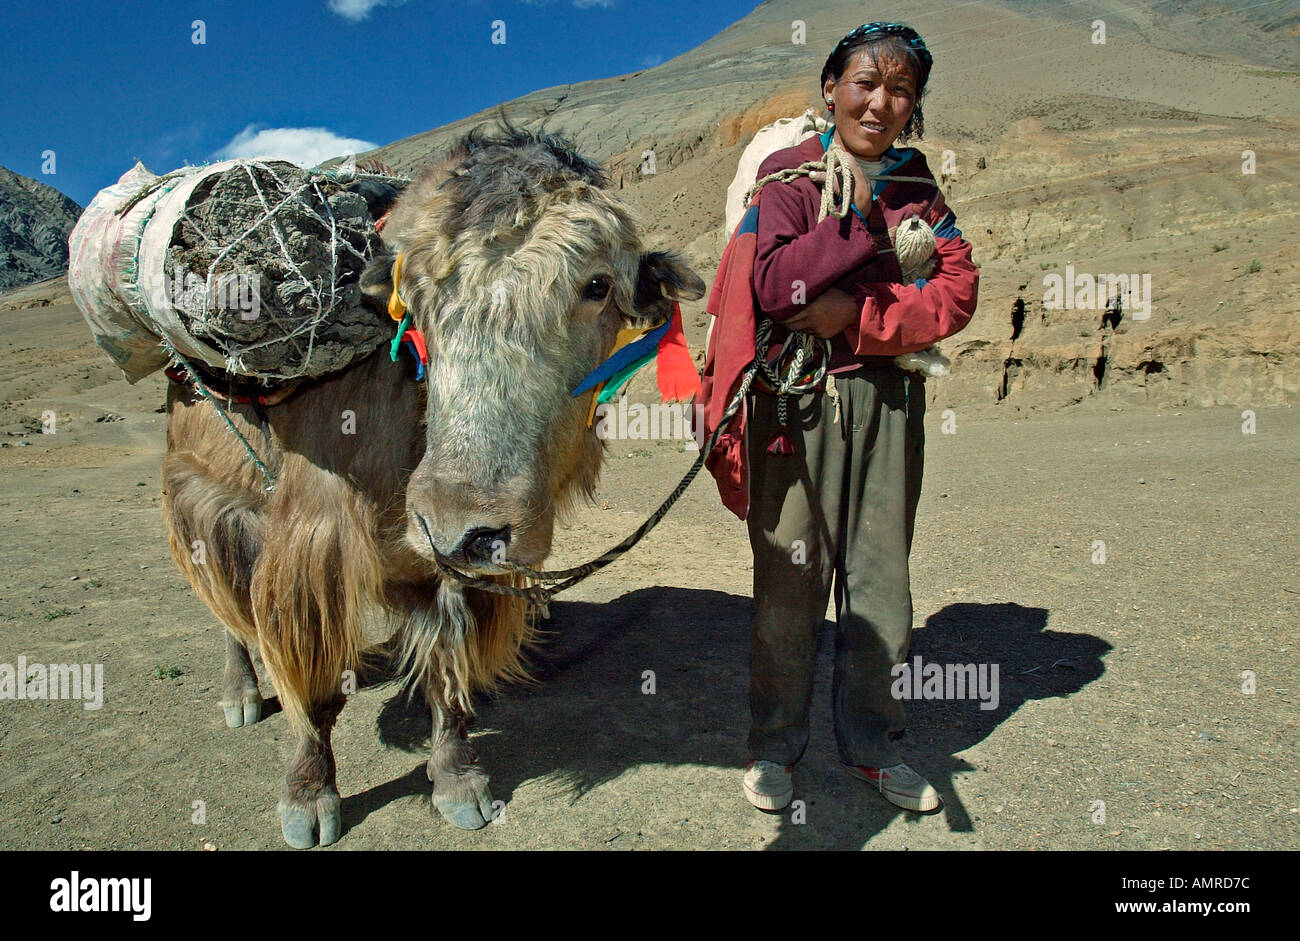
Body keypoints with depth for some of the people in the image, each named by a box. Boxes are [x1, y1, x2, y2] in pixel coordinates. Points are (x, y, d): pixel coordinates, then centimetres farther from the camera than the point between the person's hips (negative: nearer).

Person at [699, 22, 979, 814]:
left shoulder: (919, 185, 13)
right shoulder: (789, 175, 1)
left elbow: (958, 293, 0)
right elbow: (774, 283, -16)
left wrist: (859, 316, -13)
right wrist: (864, 220, -11)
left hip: (888, 399, 4)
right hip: (798, 402, -4)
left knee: (881, 576, 9)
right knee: (790, 577, 2)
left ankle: (873, 743, 26)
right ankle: (776, 745, 21)